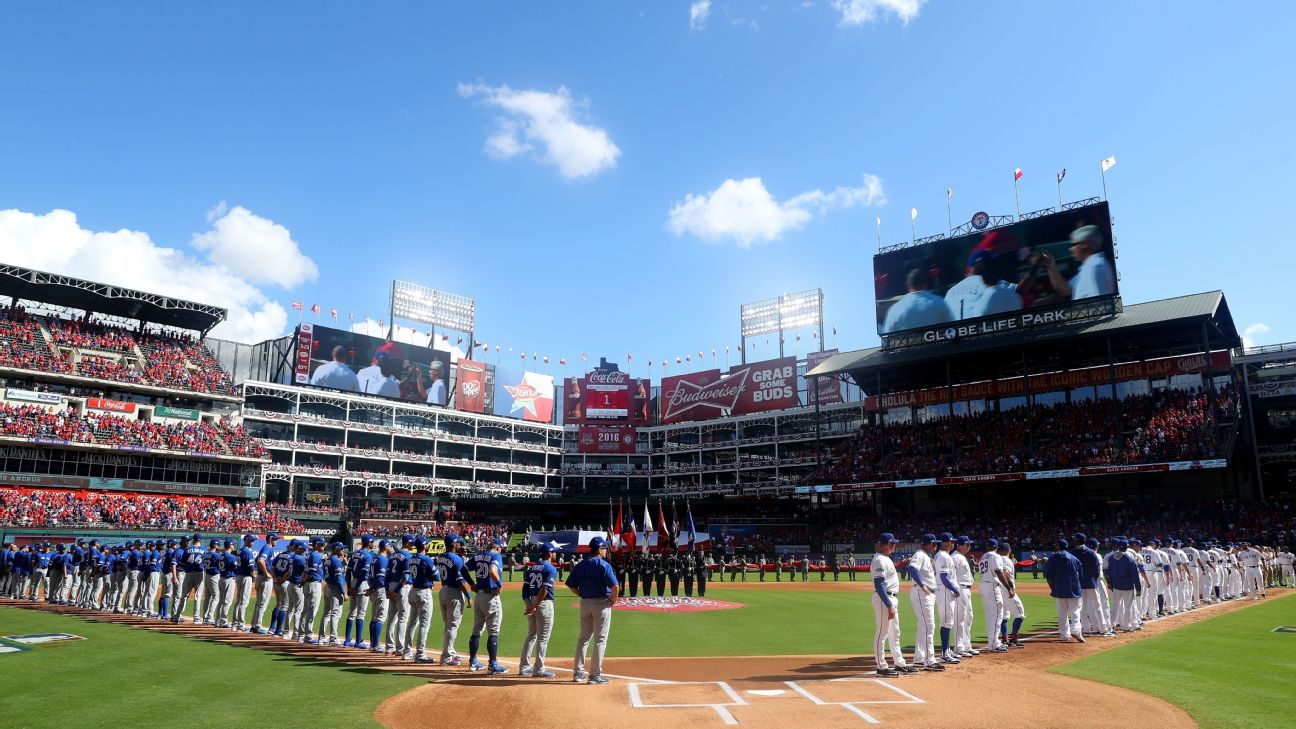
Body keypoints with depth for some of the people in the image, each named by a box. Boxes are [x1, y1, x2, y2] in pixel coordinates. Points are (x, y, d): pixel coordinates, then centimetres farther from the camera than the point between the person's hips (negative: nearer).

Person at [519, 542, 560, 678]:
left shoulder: (532, 567, 12)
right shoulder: (551, 569, -9)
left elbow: (525, 587, 7)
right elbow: (544, 589, -20)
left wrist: (528, 604, 5)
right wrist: (535, 606, -20)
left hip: (530, 603, 7)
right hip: (544, 603, -7)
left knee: (531, 635, 17)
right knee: (543, 637, 0)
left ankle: (524, 667, 20)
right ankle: (538, 669, 3)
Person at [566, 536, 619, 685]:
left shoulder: (581, 565, 7)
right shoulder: (603, 565, -13)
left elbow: (570, 584, 10)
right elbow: (615, 586, -23)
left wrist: (582, 595, 13)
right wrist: (614, 600, -8)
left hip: (585, 603, 6)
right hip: (601, 603, -6)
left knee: (583, 638, 16)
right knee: (600, 639, 1)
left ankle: (578, 672, 19)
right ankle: (595, 675, 2)